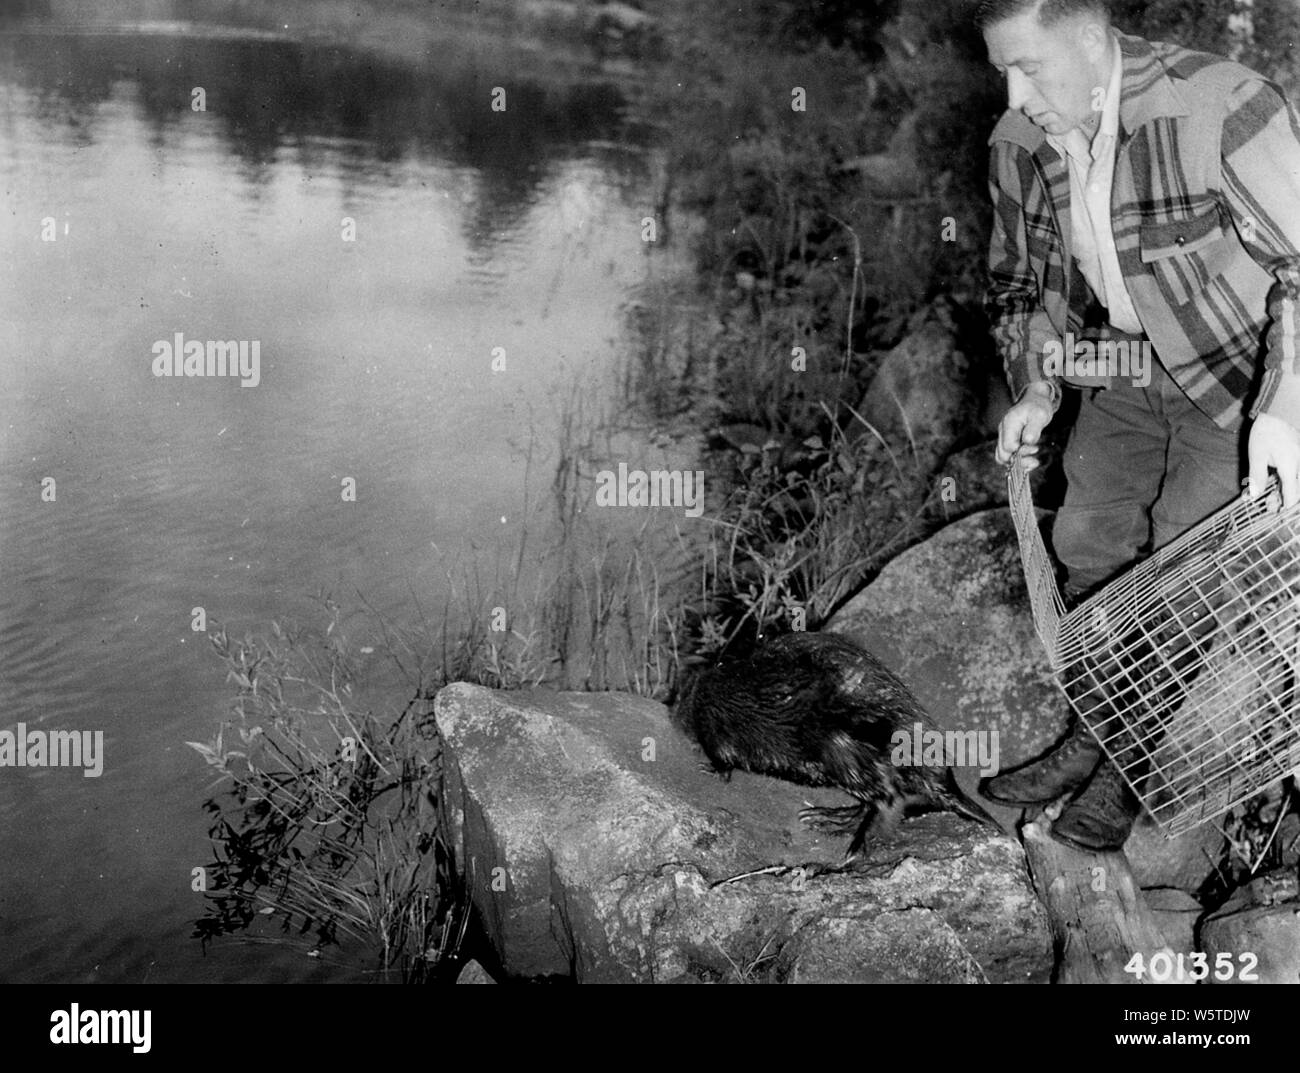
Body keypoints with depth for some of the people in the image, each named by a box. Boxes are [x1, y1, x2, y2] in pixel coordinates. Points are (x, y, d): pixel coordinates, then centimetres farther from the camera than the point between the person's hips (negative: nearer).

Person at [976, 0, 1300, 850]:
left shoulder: (1221, 107, -29)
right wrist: (1034, 394, -2)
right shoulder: (1018, 144, -7)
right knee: (1089, 539, 7)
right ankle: (1096, 733, 26)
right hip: (1126, 369, 7)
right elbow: (1025, 281, 11)